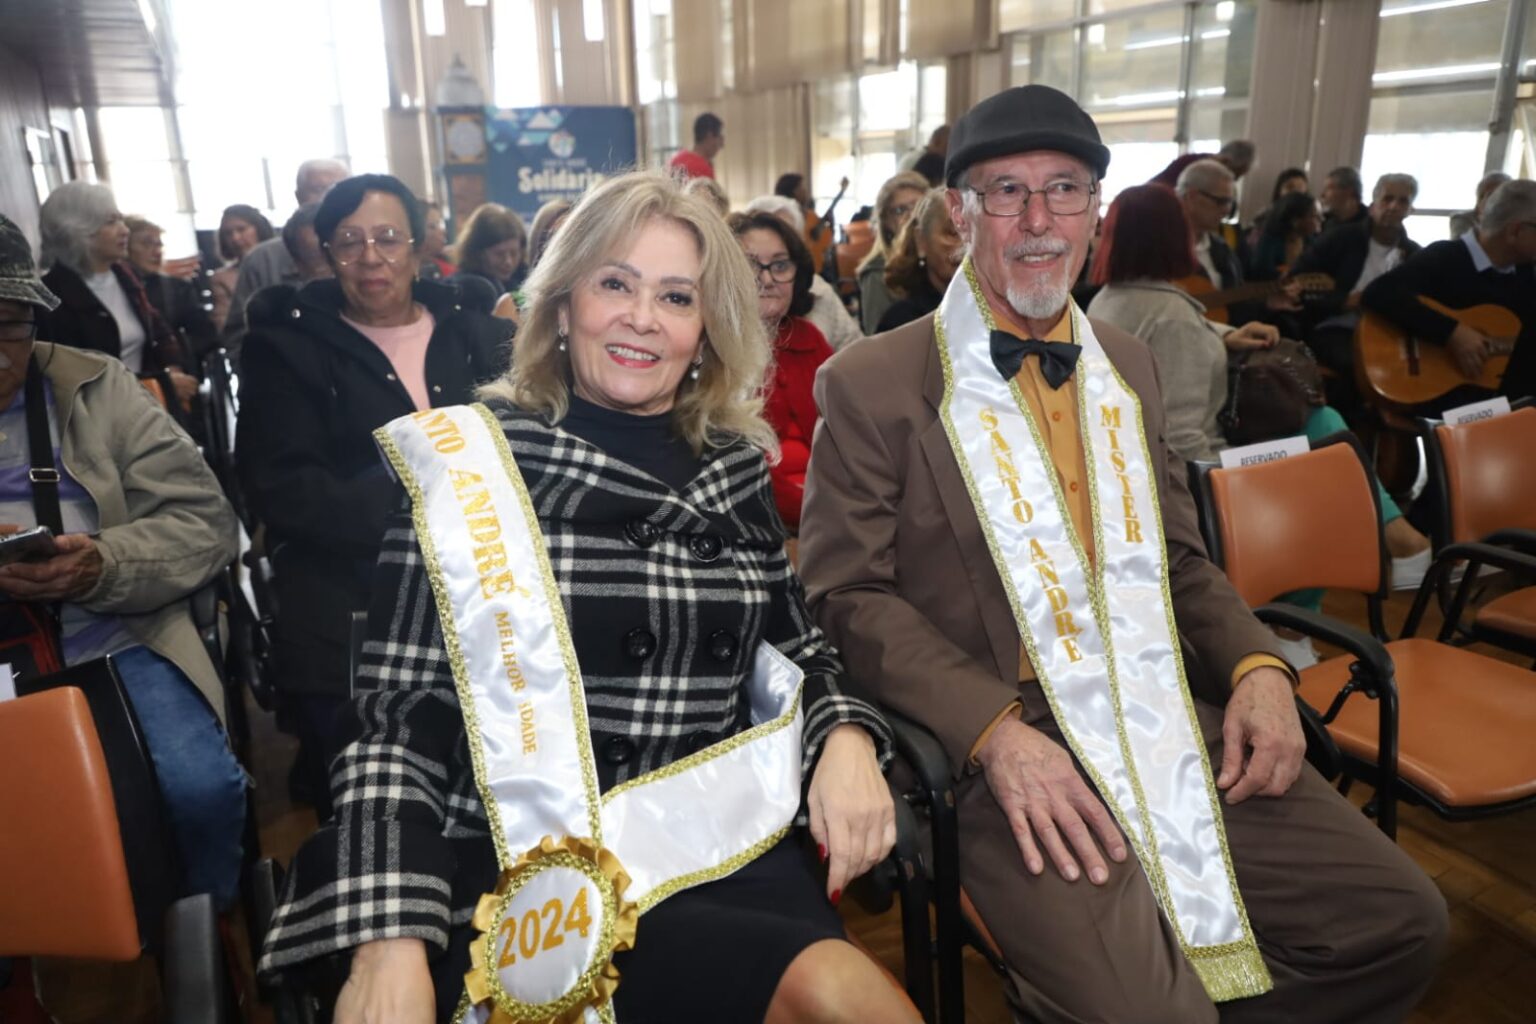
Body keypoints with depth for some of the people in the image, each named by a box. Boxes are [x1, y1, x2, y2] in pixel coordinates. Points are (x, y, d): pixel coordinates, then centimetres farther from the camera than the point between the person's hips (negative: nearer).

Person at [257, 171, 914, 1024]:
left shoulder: (736, 467, 8)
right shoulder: (475, 461, -4)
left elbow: (792, 647, 17)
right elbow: (397, 712, -5)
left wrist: (846, 734, -4)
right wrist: (391, 945, -16)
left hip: (723, 855, 4)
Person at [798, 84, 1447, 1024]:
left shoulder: (1128, 365, 13)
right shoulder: (875, 384, -6)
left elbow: (1180, 556, 18)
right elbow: (846, 594, -8)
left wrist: (1258, 664, -1)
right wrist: (994, 729, -19)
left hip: (1175, 725, 6)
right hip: (1004, 749, -5)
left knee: (1403, 924, -2)